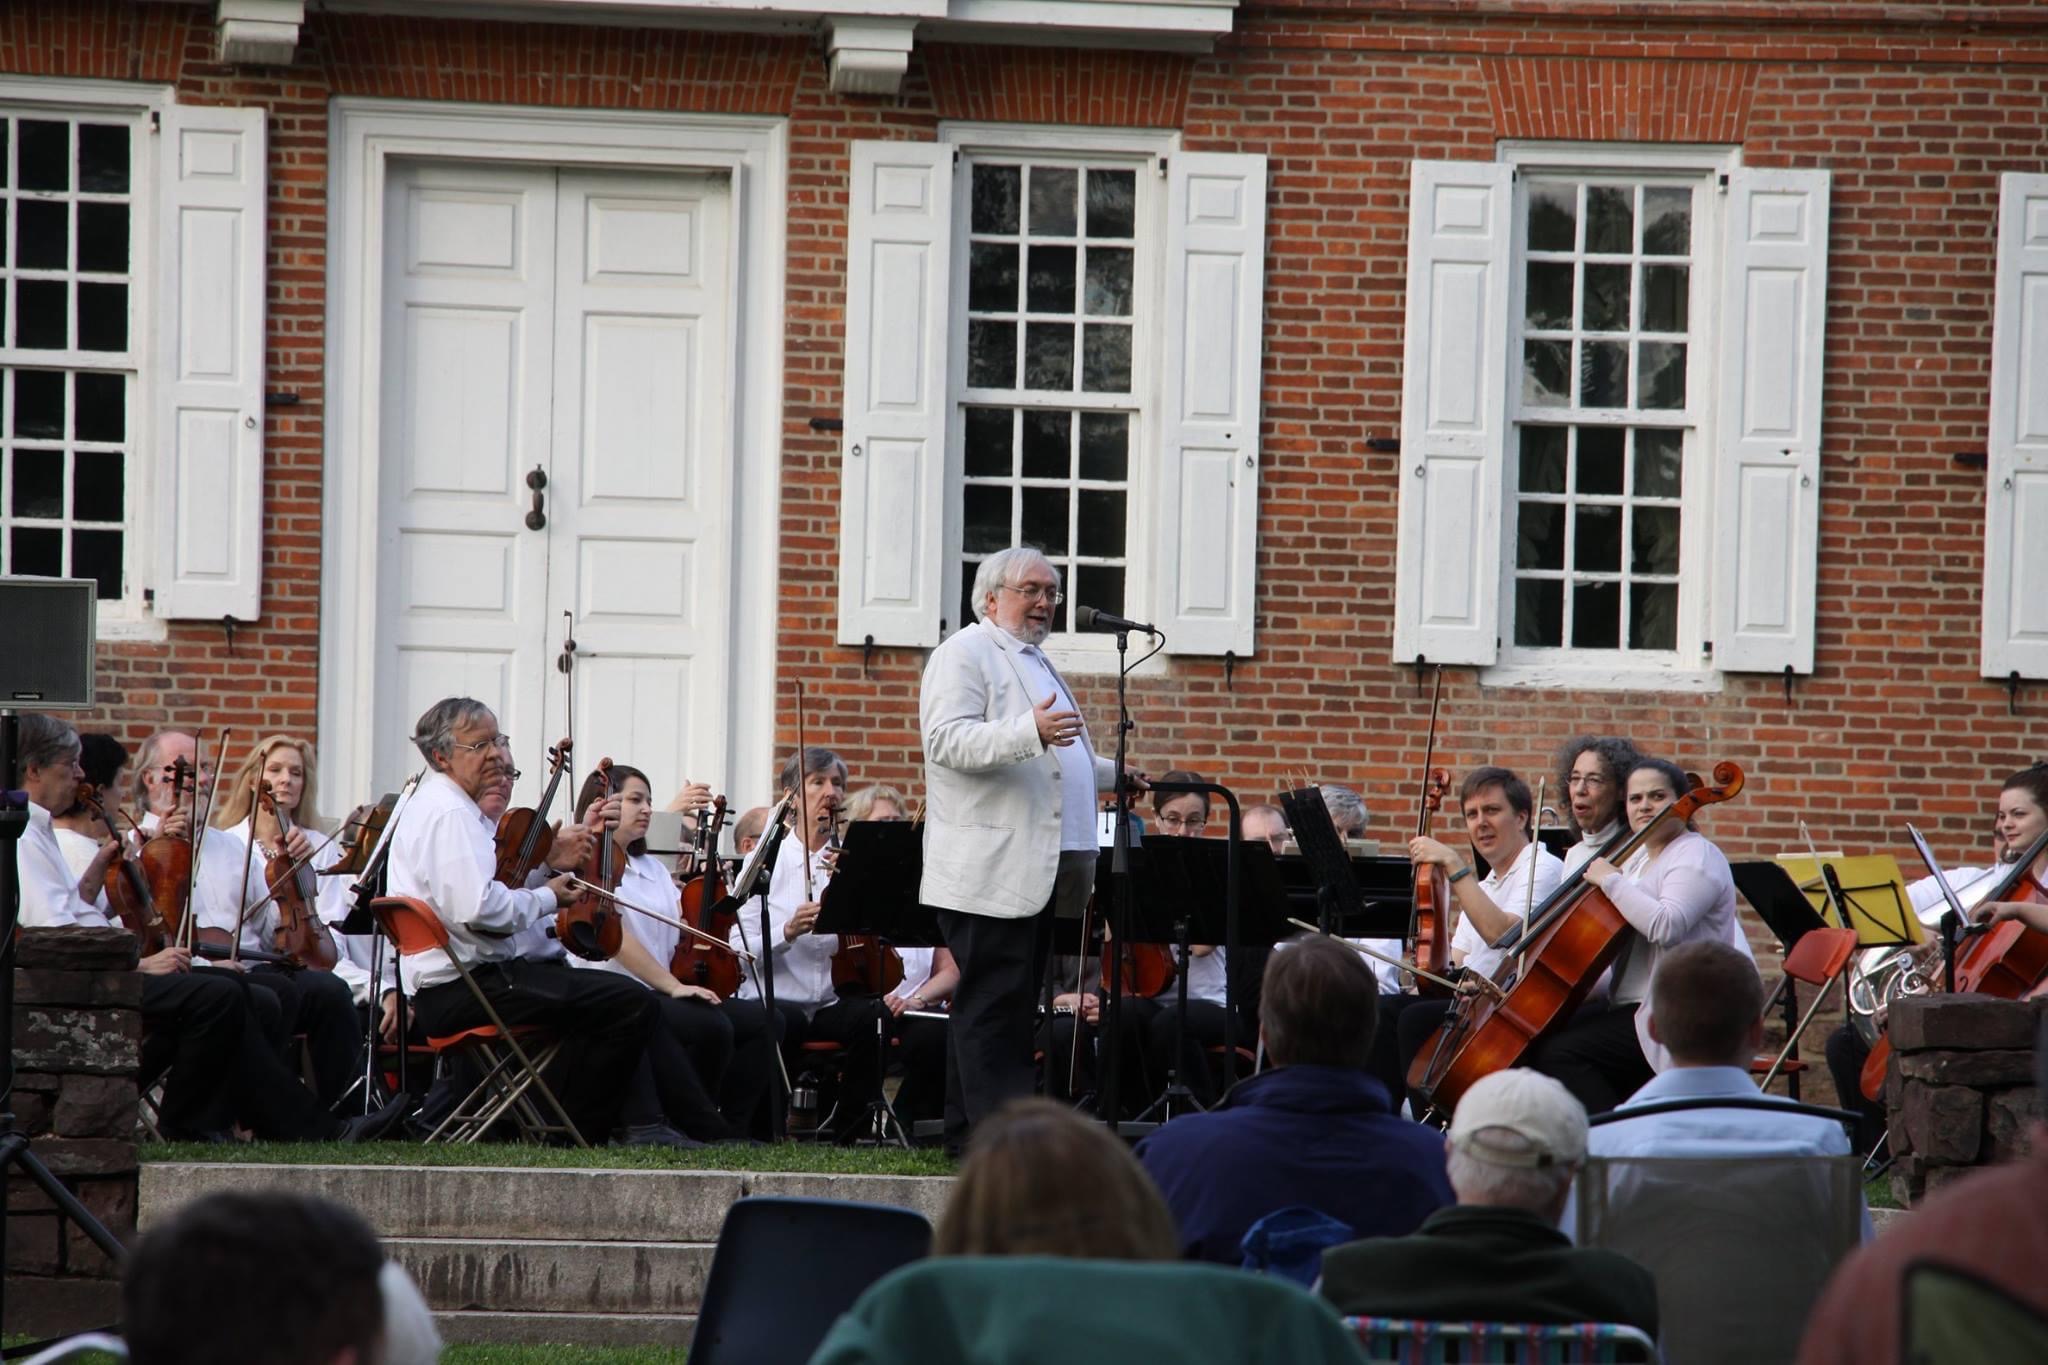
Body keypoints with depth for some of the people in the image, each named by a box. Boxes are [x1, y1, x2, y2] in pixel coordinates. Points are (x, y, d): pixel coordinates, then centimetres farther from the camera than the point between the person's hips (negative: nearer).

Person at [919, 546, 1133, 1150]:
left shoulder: (1034, 663, 25)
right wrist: (1030, 733, -32)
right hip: (990, 868, -10)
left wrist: (1113, 775, 41)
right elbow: (948, 740, -21)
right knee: (994, 1006, -11)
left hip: (1039, 870, 10)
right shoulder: (965, 654, -5)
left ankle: (967, 1133, 12)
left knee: (1005, 1006, 9)